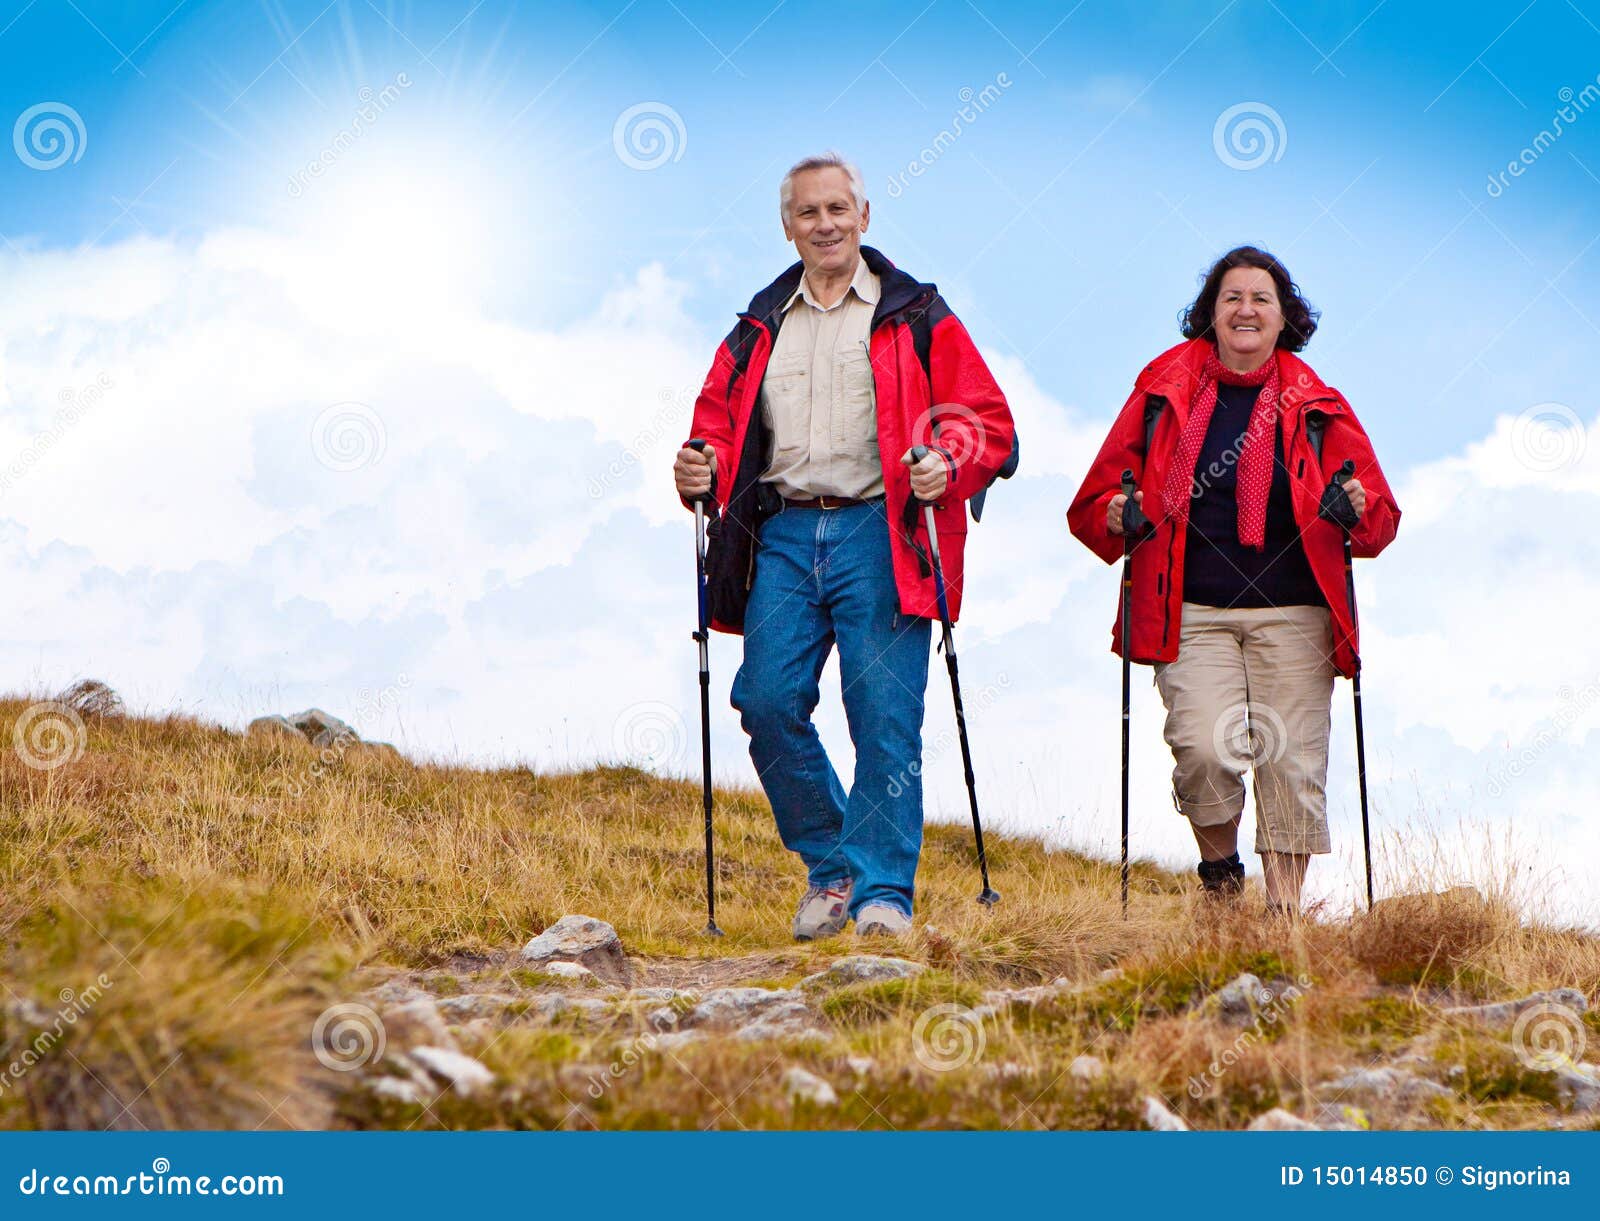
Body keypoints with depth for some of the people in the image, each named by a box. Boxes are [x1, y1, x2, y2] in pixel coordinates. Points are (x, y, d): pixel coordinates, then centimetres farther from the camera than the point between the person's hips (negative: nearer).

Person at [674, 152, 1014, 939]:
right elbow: (718, 419, 22)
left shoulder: (916, 319, 8)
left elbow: (987, 420, 5)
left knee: (885, 717, -9)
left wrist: (947, 464, -16)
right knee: (769, 704, -6)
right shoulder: (759, 328, 19)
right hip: (783, 536, 4)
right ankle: (830, 866, 12)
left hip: (878, 535, -3)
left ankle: (882, 893, -4)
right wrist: (701, 468, 0)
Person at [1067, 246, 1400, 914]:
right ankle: (1219, 862, 11)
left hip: (1293, 614, 1)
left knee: (1292, 763, -5)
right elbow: (1093, 500, 14)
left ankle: (1284, 904, 6)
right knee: (1206, 750, -17)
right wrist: (1115, 517, -8)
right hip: (1193, 613, -1)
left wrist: (1360, 512, -8)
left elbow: (1382, 514, 14)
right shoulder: (1163, 390, 8)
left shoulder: (1317, 405, 10)